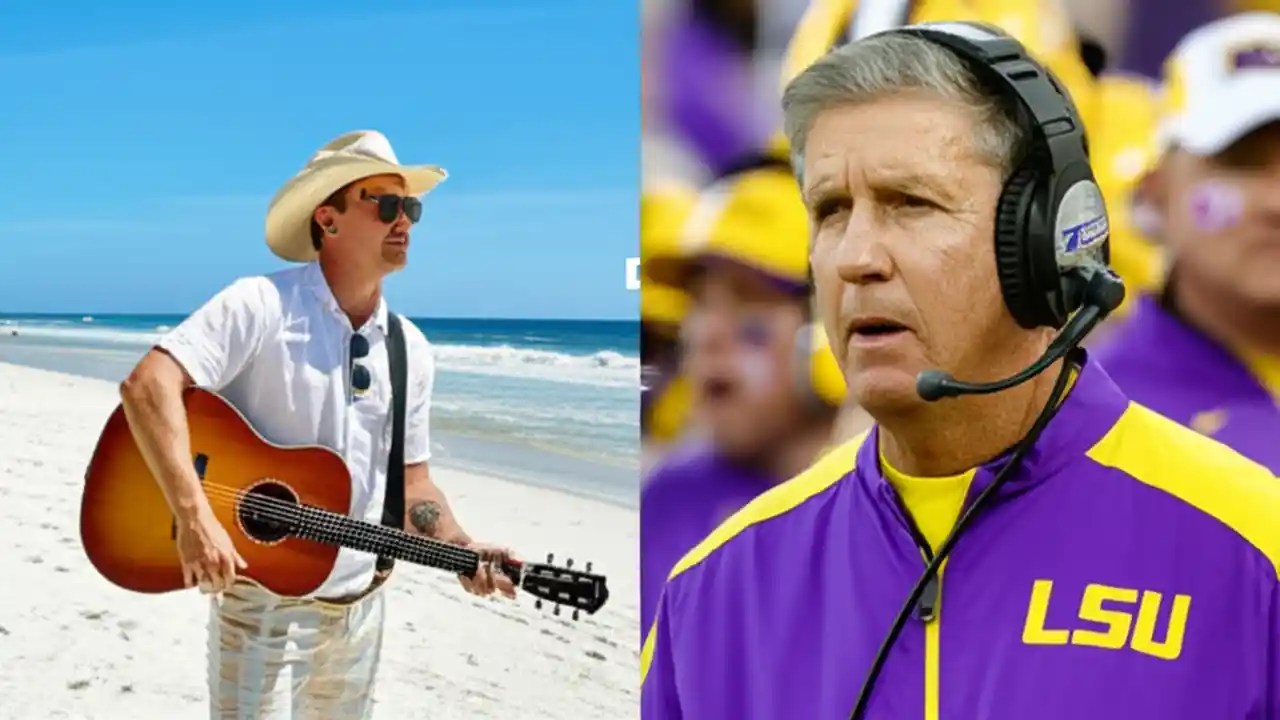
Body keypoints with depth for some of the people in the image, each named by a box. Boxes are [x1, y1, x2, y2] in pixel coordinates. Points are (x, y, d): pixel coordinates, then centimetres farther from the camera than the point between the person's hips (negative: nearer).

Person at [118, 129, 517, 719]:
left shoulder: (411, 350, 6)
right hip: (263, 598, -6)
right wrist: (195, 520, -32)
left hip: (360, 605, 6)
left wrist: (464, 551, -6)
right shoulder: (262, 306, -14)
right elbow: (146, 385, -25)